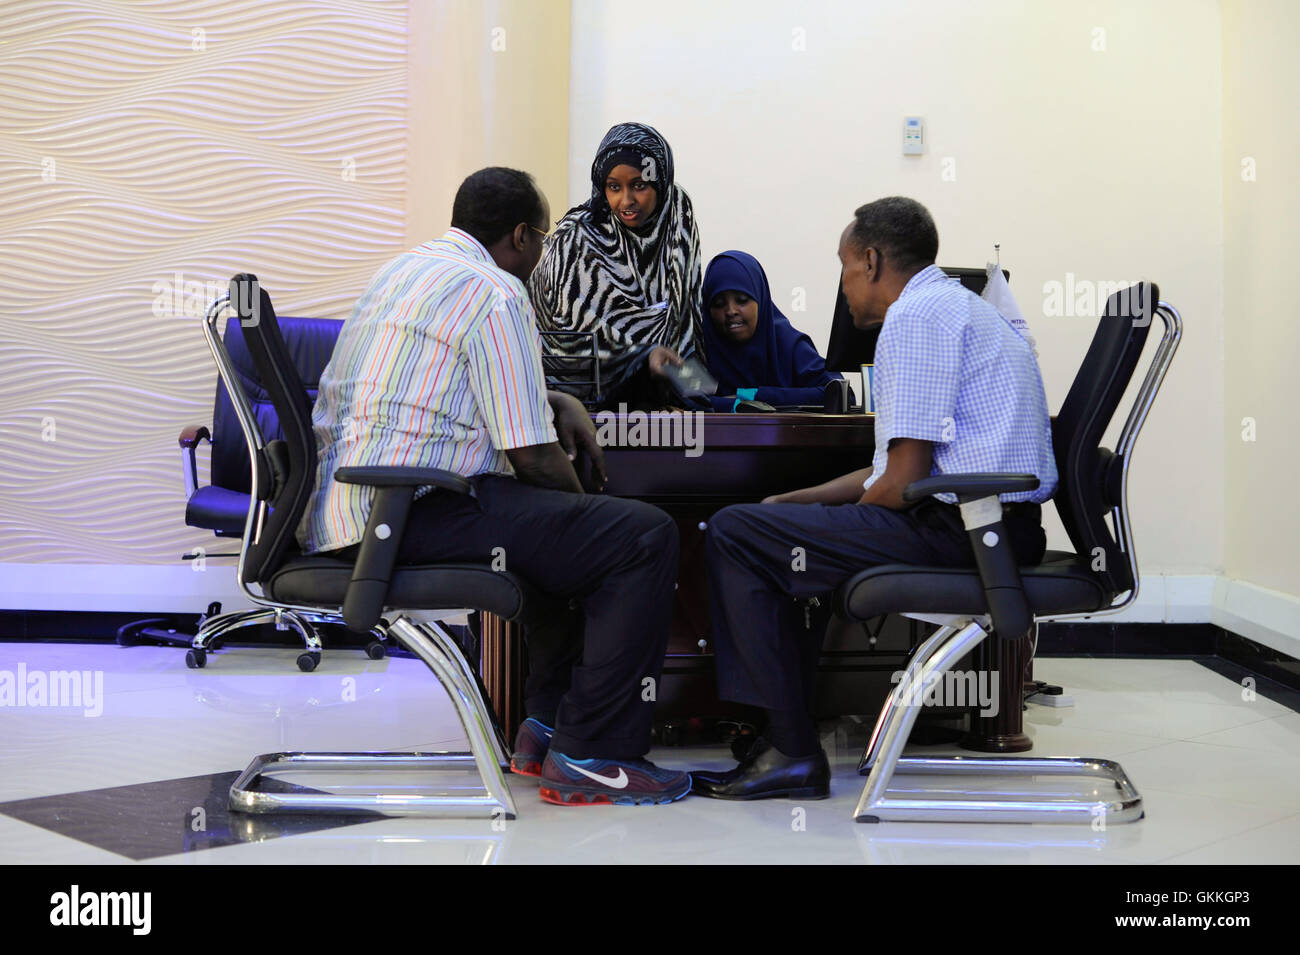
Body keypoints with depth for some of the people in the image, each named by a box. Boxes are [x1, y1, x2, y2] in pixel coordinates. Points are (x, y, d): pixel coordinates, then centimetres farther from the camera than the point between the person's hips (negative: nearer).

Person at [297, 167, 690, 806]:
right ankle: (587, 758, -12)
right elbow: (532, 456, -12)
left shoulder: (406, 268, 22)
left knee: (572, 531, 30)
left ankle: (546, 727, 26)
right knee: (644, 537, -12)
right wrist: (580, 500, 8)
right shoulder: (495, 292, -9)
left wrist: (559, 402, 24)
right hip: (410, 513, -11)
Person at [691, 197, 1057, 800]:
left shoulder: (918, 312, -10)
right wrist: (790, 503, 22)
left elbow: (904, 481, -17)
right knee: (771, 529, 21)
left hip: (963, 529, -11)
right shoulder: (955, 307, 23)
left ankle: (792, 751, -5)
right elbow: (898, 469, 23)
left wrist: (832, 525, 1)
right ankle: (779, 737, 18)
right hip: (1000, 526, 11)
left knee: (735, 534, -7)